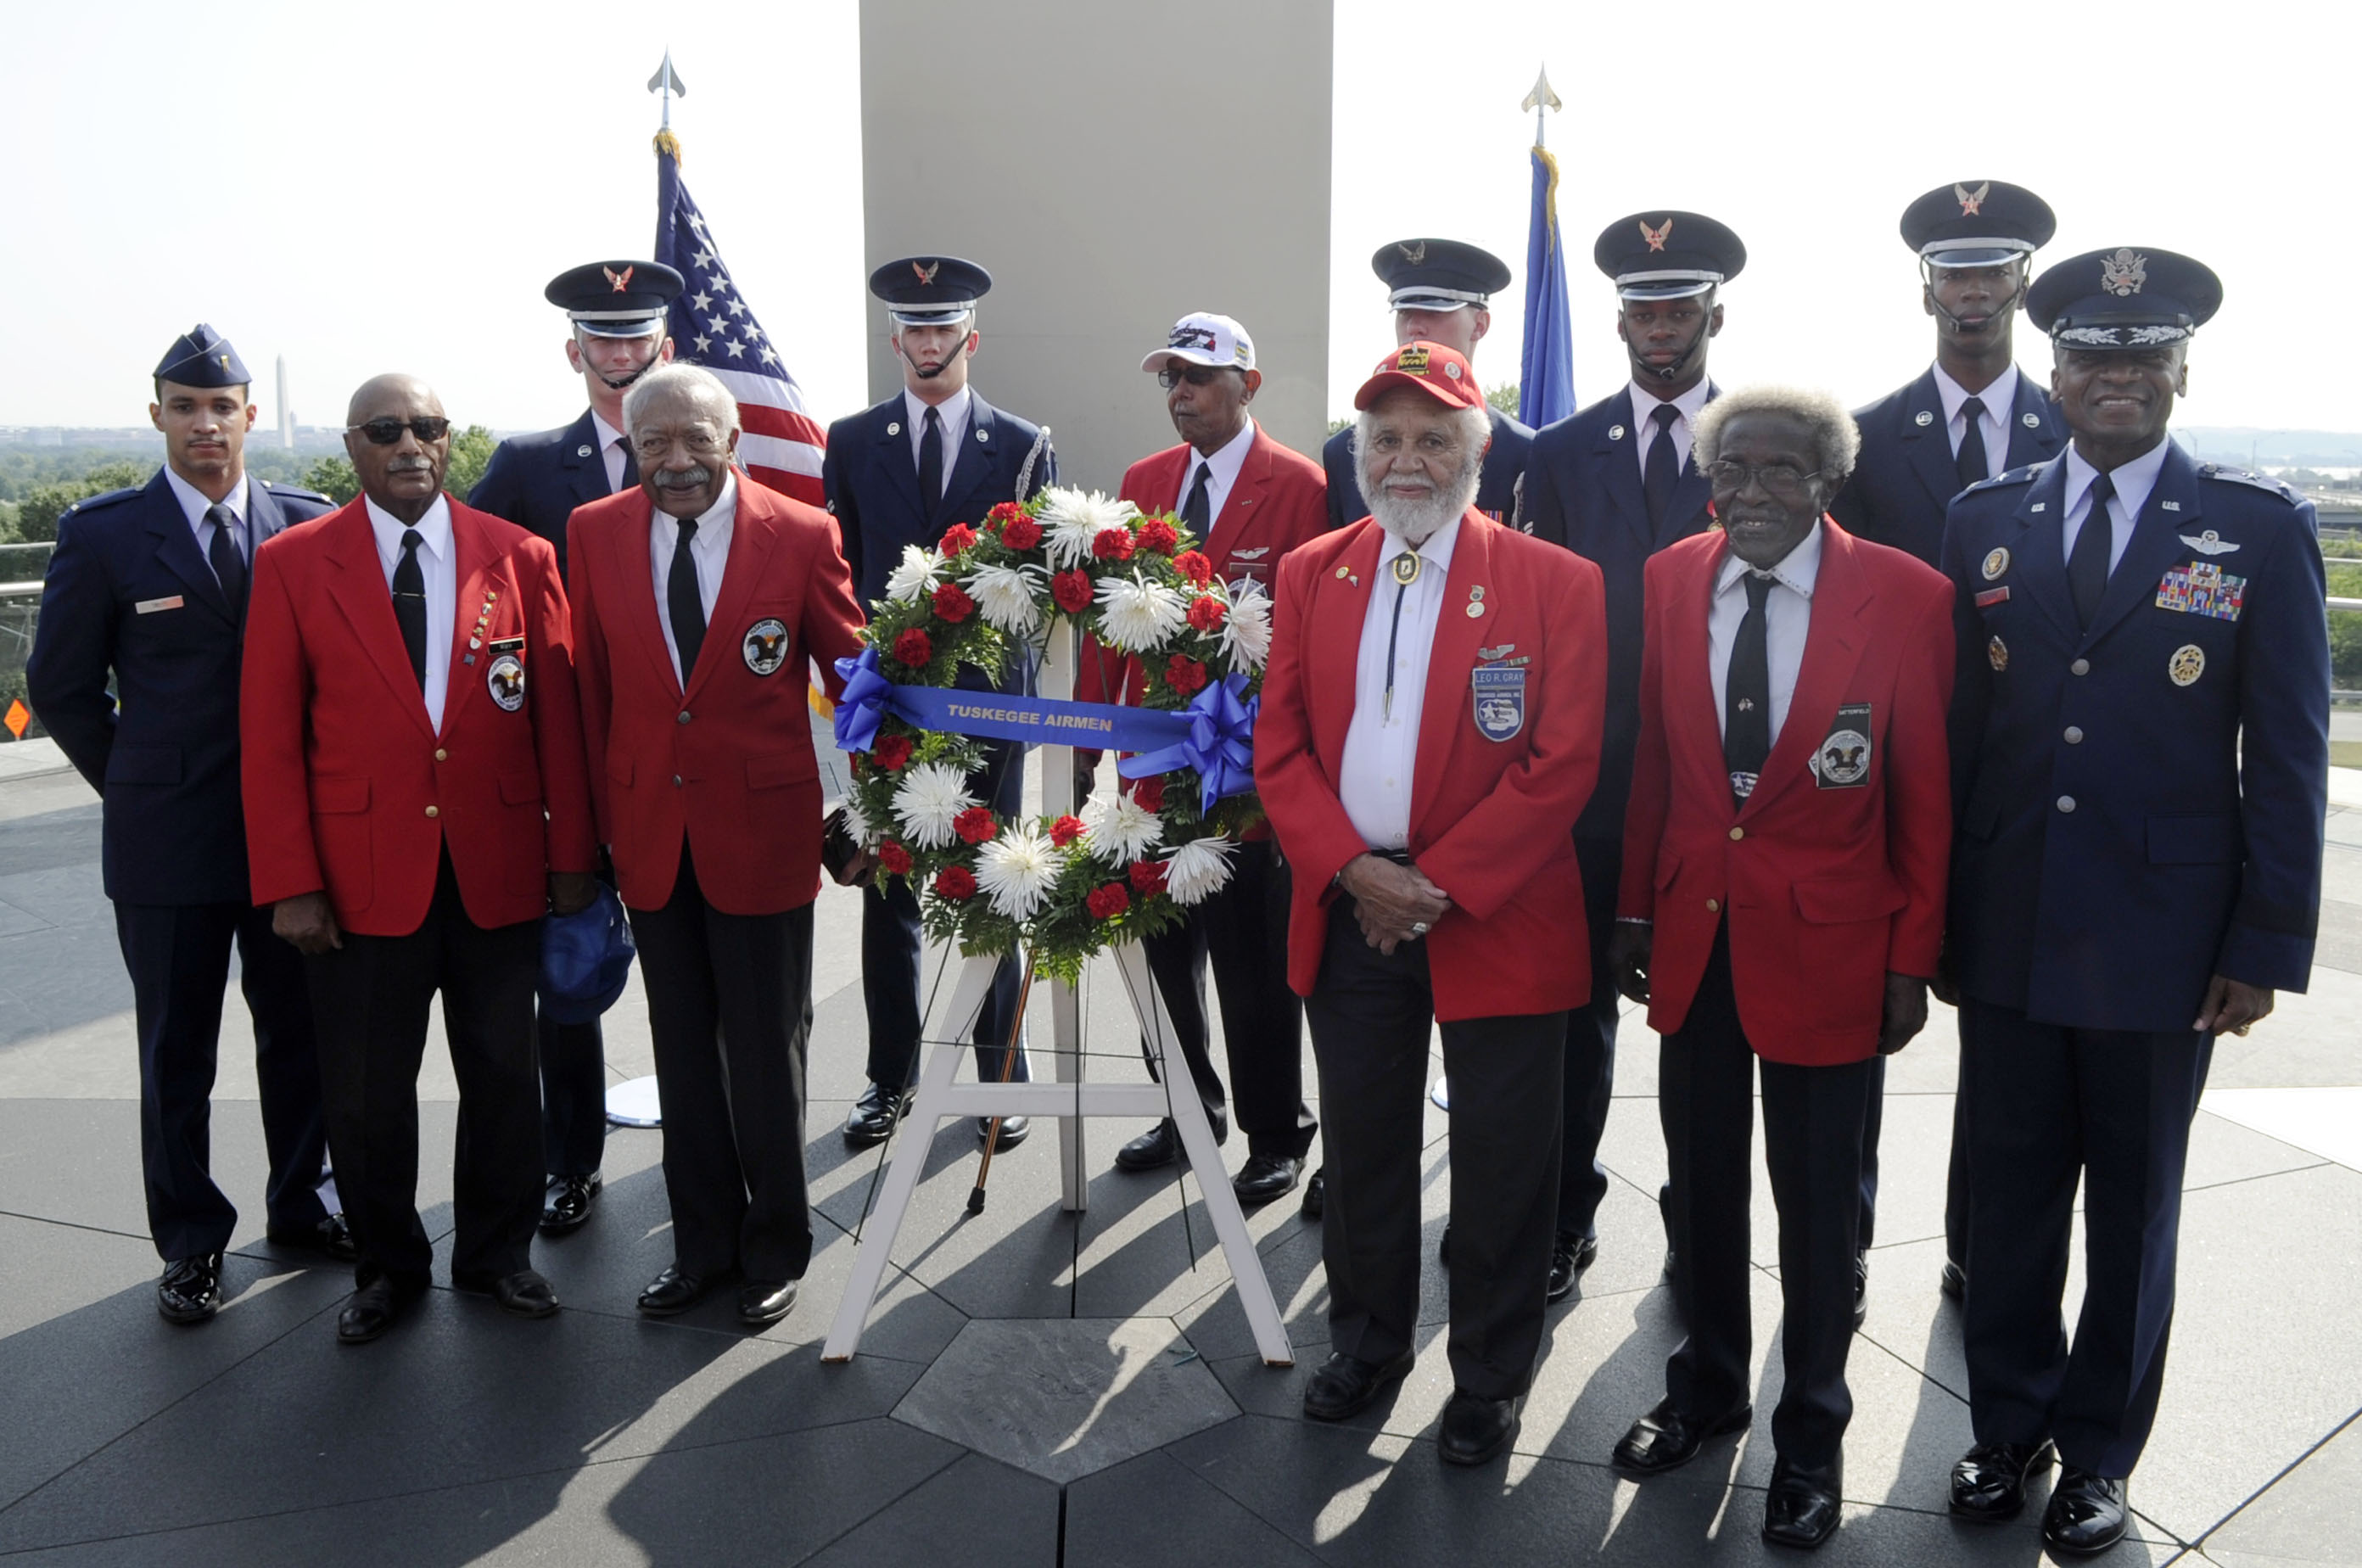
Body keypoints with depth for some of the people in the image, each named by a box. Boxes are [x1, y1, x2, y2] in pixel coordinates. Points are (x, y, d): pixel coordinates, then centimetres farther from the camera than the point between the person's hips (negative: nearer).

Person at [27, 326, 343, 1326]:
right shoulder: (103, 534, -2)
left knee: (301, 1031, 12)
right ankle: (189, 1242, 23)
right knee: (177, 1052, 8)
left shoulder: (310, 525, 2)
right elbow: (60, 684, 4)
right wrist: (137, 784, 3)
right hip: (168, 836, -2)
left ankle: (300, 1203, 30)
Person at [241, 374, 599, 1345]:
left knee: (504, 1073, 11)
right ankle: (388, 1265, 30)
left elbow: (558, 715, 3)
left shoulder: (520, 557, 3)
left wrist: (571, 855, 0)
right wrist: (289, 884, -7)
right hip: (361, 874, -1)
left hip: (499, 872, 1)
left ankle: (497, 1253, 31)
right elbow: (268, 734, -2)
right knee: (366, 1089, 9)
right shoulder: (293, 564, 0)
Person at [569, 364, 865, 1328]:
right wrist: (596, 821, 6)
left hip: (762, 829, -3)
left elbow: (853, 670, -1)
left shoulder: (802, 535, -8)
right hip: (649, 832, 3)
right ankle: (702, 1243, 32)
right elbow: (592, 686, 5)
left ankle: (774, 1250, 27)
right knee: (683, 1057, 15)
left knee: (767, 1055, 8)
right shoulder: (595, 533, 1)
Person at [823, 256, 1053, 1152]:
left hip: (988, 696, -1)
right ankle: (891, 1079, 21)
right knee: (887, 891, 8)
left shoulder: (1025, 447, 4)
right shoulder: (852, 442, 8)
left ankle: (1001, 1077, 19)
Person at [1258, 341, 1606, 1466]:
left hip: (1497, 919, -3)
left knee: (1500, 1163, 8)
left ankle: (1489, 1378, 28)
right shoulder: (1308, 577, 8)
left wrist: (1441, 884, -15)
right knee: (1360, 1143, 16)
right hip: (1348, 909, 3)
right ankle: (1367, 1341, 37)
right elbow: (1279, 747, 3)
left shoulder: (1555, 585, -4)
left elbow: (1563, 765, -10)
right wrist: (1352, 870, -11)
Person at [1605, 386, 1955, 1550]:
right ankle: (1707, 1386, 40)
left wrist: (1913, 961, -6)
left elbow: (1927, 795, -6)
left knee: (1816, 1200, 11)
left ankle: (1811, 1432, 33)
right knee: (1700, 1179, 17)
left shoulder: (1907, 598, -11)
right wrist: (1634, 909, 6)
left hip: (1825, 946, -3)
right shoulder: (1668, 582, -1)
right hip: (1692, 934, 3)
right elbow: (1650, 760, 6)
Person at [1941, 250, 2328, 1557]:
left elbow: (2288, 759, -3)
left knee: (2133, 1214, 13)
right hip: (2007, 937, 2)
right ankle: (2008, 1426, 32)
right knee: (2007, 1197, 13)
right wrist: (1934, 913, 4)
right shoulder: (1984, 521, 5)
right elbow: (1954, 730, 5)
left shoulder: (2262, 529, -2)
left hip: (2162, 942, -2)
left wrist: (2265, 948, -6)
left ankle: (2098, 1452, 31)